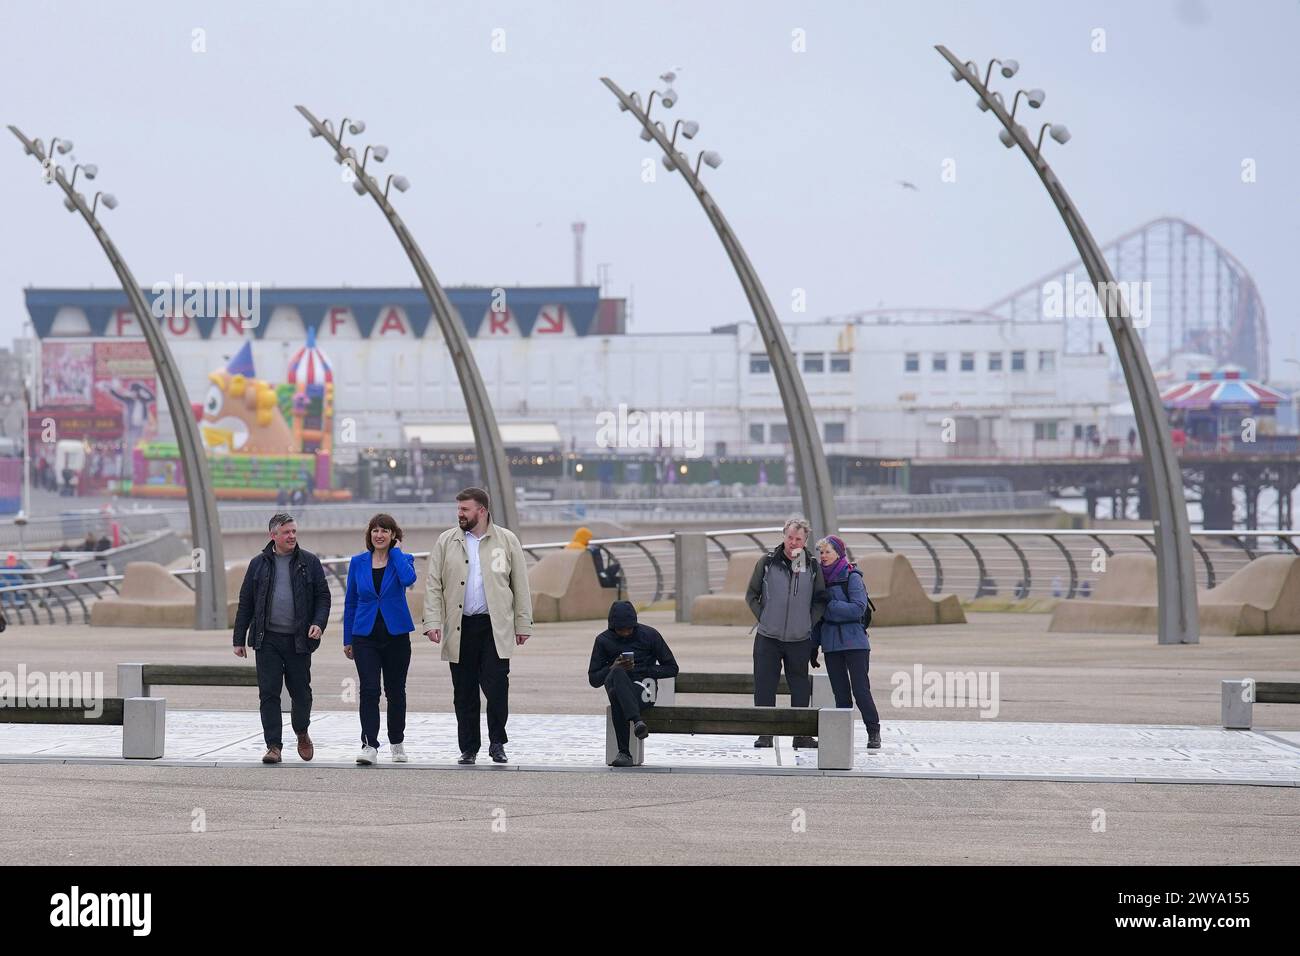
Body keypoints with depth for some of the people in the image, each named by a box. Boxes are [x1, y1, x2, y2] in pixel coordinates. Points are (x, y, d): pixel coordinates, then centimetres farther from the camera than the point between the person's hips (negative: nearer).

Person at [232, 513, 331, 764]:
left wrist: (319, 623, -13)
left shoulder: (309, 562, 6)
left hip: (299, 640, 0)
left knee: (301, 692, 5)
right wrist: (239, 640, 7)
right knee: (269, 693, -5)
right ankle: (274, 746, -2)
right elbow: (245, 602, 10)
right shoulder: (258, 564, 8)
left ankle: (302, 734, 31)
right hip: (267, 639, 0)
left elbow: (323, 596, 6)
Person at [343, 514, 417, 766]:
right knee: (369, 690, -12)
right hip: (365, 637, 0)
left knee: (395, 690, 10)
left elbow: (408, 578, -25)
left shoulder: (402, 559, 0)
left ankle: (397, 743, 24)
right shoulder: (358, 562, 5)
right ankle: (369, 746, -16)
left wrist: (395, 551, -11)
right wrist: (347, 640, 9)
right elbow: (350, 601, 10)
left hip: (396, 634, 0)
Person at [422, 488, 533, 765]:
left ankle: (497, 743, 4)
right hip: (460, 627, 2)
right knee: (464, 692, 5)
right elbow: (434, 585, 5)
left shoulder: (507, 540, 6)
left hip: (495, 627, -2)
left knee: (496, 685, -11)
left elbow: (520, 585, 7)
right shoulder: (446, 541, 8)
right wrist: (432, 622, -6)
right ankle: (468, 749, 13)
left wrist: (523, 624, 2)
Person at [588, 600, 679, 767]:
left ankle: (624, 753, -40)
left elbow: (671, 669, 8)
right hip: (614, 683, 2)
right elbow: (594, 679, 13)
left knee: (616, 695, -37)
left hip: (642, 686, -2)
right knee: (617, 674, -37)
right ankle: (637, 721, -53)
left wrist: (638, 669, -3)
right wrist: (612, 669, -9)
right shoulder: (603, 640, 10)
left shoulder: (649, 635, 6)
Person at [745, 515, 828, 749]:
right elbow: (751, 595, 8)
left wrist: (809, 622, 0)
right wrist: (764, 619, 0)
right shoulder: (767, 563, 0)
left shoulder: (813, 567, 3)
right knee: (765, 687, -2)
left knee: (800, 688, 5)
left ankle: (801, 735, 12)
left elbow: (820, 600, 11)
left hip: (800, 640, 1)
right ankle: (765, 734, 4)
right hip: (768, 639, -1)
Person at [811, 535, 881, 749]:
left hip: (854, 642, -5)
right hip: (831, 645, 5)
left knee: (860, 689, -8)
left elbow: (858, 608, -15)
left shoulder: (852, 577, -4)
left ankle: (874, 733, 1)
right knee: (841, 693, 4)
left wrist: (828, 605, -16)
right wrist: (813, 647, 15)